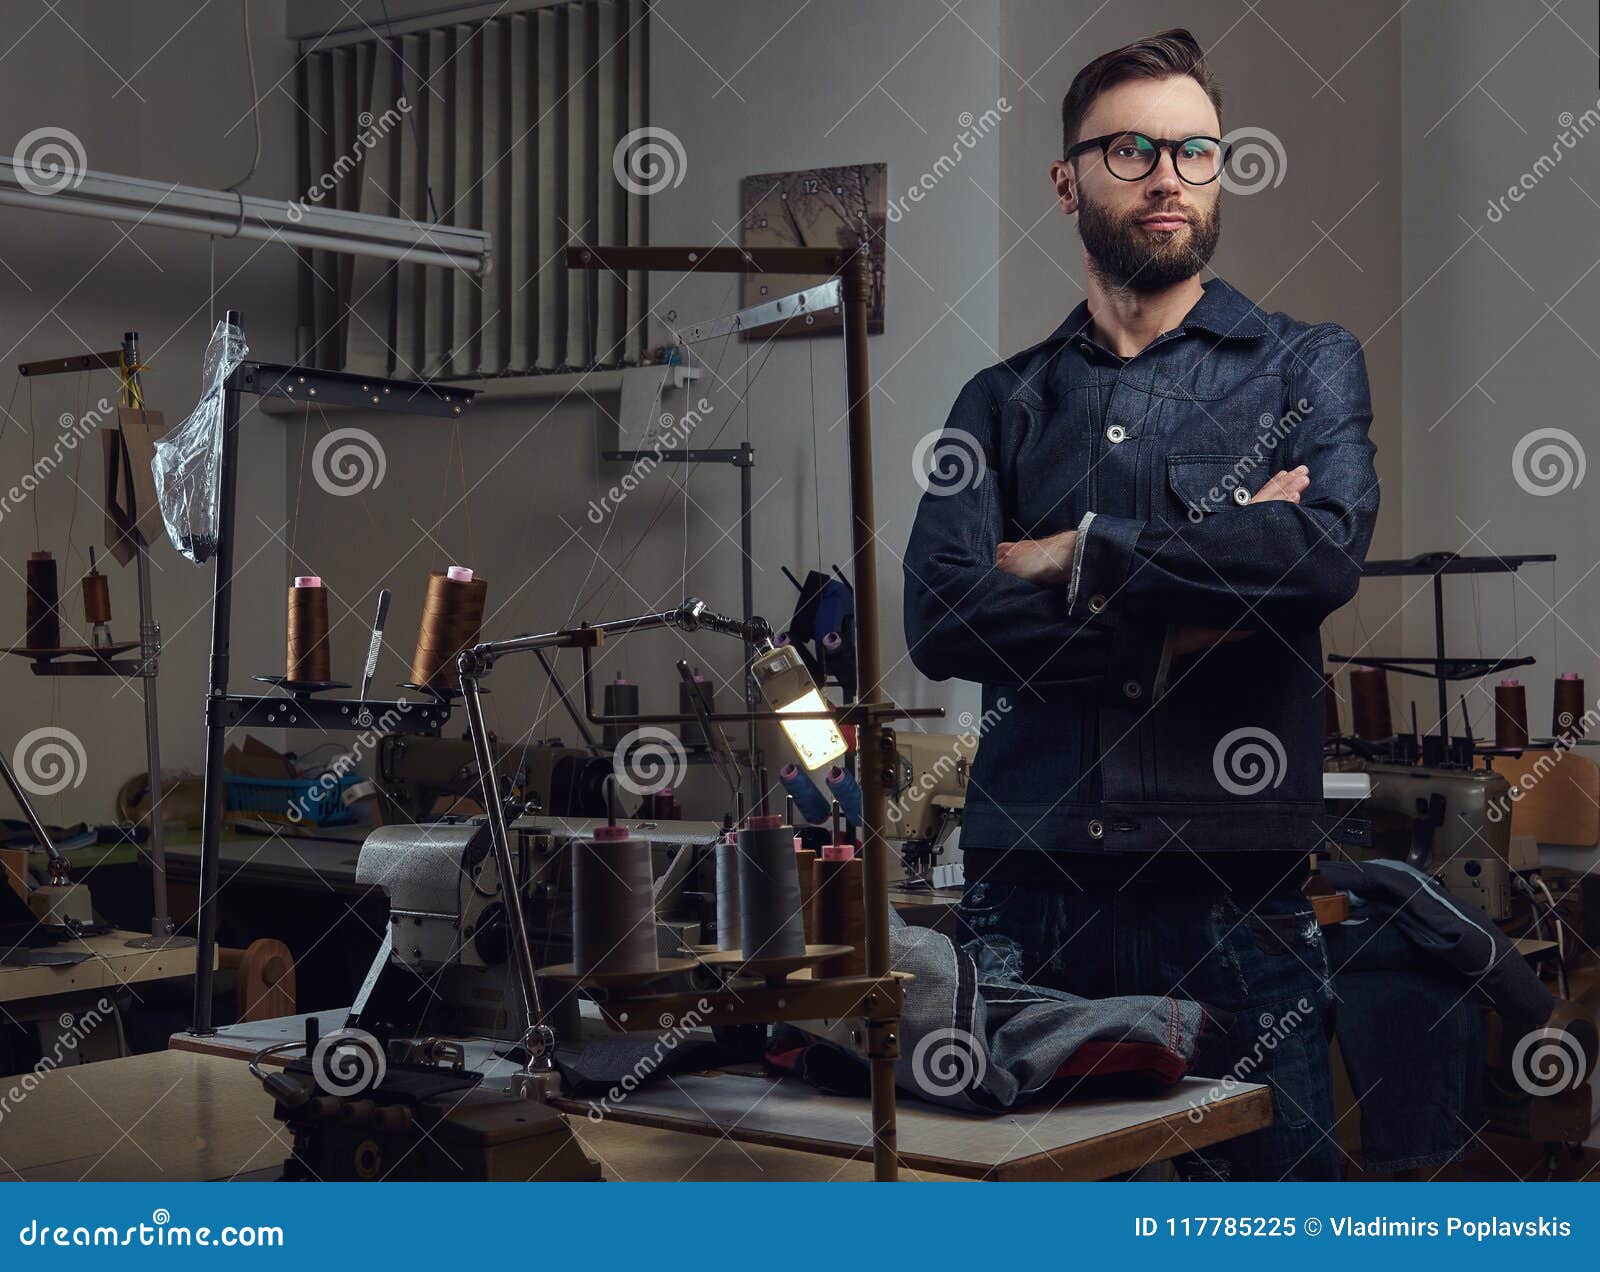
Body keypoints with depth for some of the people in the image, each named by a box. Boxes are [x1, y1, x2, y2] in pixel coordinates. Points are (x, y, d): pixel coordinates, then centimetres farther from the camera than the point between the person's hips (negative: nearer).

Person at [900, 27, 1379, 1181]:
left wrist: (1075, 556, -4)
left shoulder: (1305, 366, 10)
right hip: (1026, 884, 2)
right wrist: (1193, 600, -8)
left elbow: (1326, 550, -11)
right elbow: (939, 619, -2)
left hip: (1234, 884, -1)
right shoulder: (1003, 402, 13)